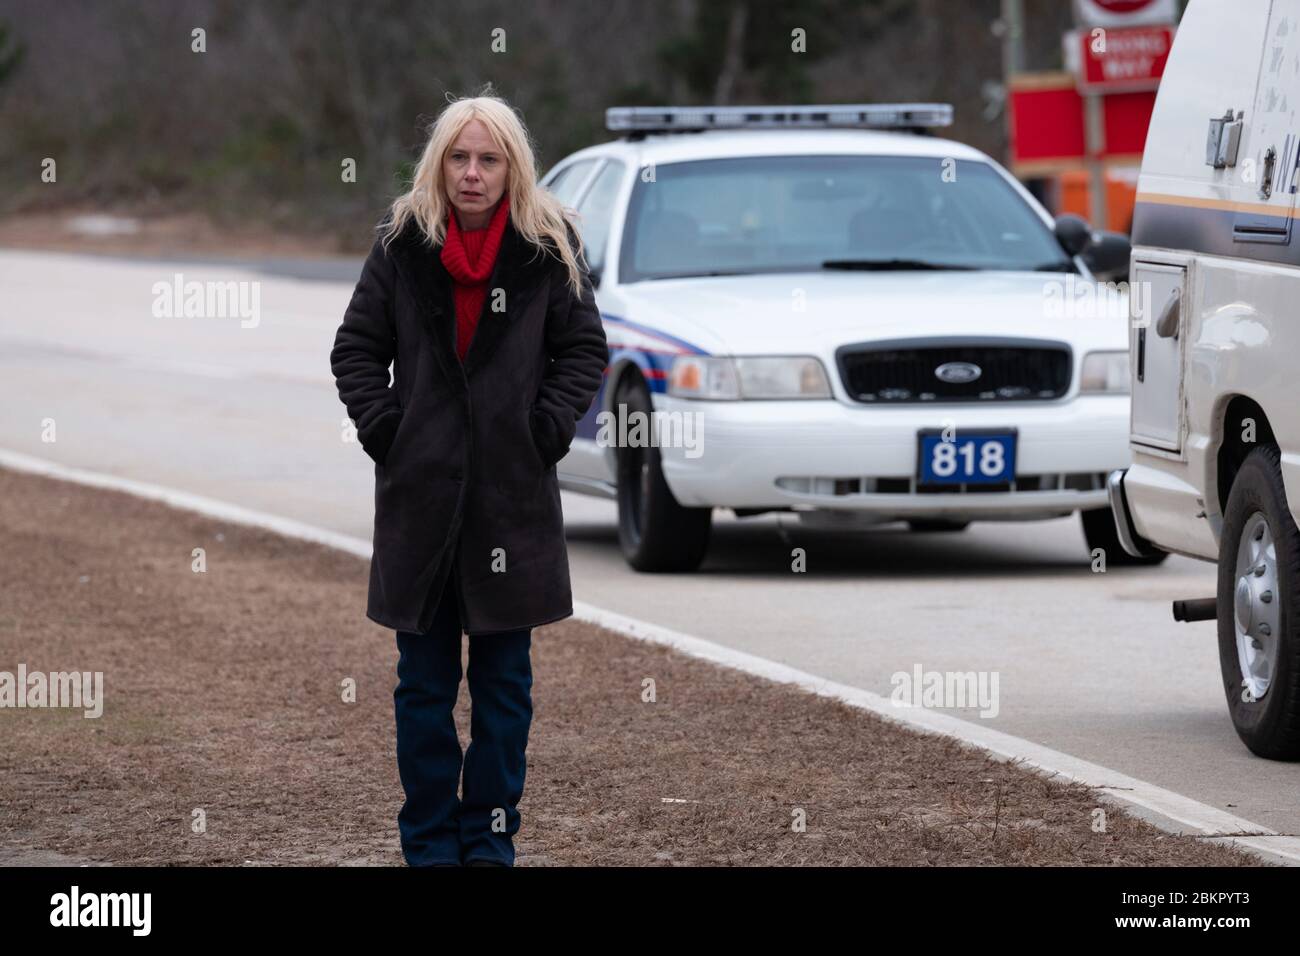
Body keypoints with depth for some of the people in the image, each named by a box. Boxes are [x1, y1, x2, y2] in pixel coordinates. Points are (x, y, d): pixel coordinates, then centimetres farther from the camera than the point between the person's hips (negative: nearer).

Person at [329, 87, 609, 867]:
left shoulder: (548, 248, -1)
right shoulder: (403, 245, 1)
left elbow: (586, 350, 4)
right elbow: (356, 349, 7)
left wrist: (547, 430, -6)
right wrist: (383, 428, -5)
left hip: (513, 493, 0)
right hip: (421, 494, 1)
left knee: (504, 678, 6)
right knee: (424, 679, 4)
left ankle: (491, 835, 14)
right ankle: (429, 838, 11)